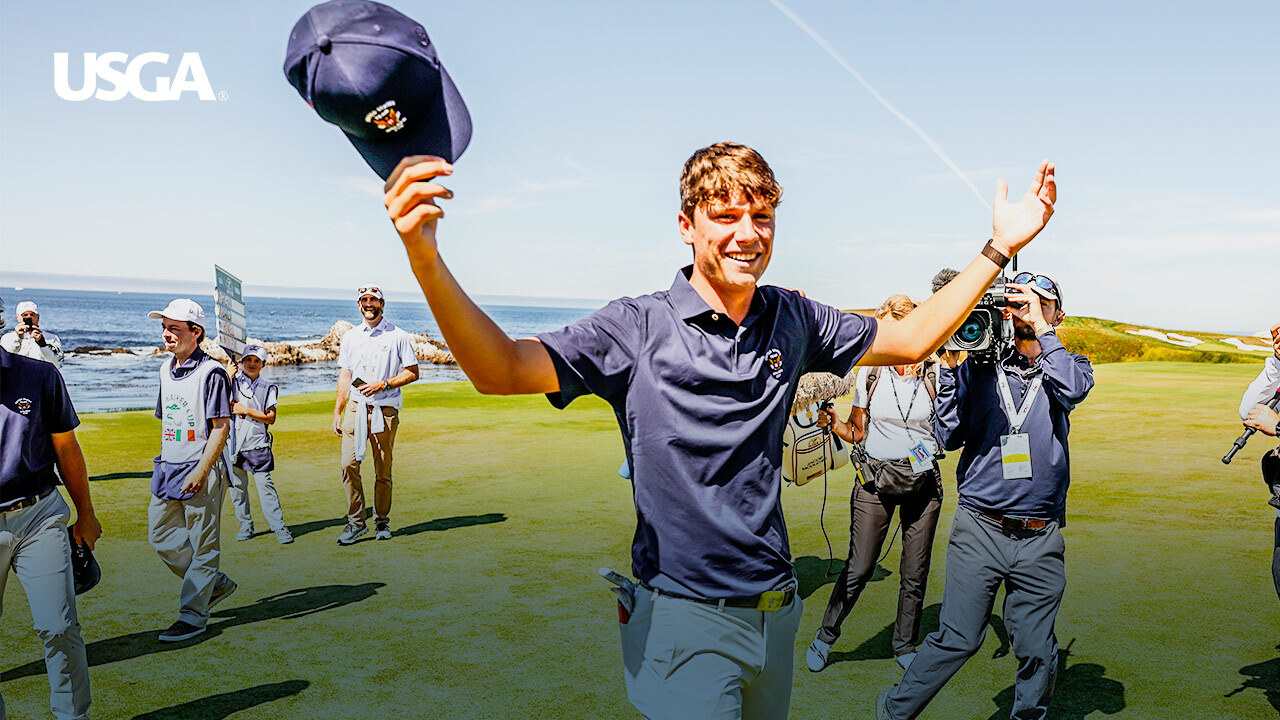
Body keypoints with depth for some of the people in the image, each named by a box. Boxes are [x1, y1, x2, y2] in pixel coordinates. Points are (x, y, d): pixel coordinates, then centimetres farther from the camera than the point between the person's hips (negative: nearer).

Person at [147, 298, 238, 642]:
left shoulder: (211, 372, -13)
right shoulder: (166, 369, 13)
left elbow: (221, 427, -15)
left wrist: (201, 471, -21)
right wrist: (164, 463, 18)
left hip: (201, 471, -9)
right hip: (168, 468, 9)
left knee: (203, 545, 1)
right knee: (161, 536, 13)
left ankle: (193, 614, 9)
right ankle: (216, 583, 27)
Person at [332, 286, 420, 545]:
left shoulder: (398, 336, 4)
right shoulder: (350, 337, 14)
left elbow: (412, 373, 2)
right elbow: (344, 377, 15)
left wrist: (383, 384, -12)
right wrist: (337, 412, 9)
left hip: (385, 409, -2)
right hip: (355, 407, 3)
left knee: (383, 470, 1)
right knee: (349, 464, -9)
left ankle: (382, 522, 14)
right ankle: (355, 522, -1)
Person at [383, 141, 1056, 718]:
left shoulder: (792, 319, 0)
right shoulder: (639, 327, -14)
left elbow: (909, 339, 12)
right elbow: (501, 369, -25)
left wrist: (999, 248, 6)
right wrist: (425, 258, -42)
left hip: (776, 609, 6)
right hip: (682, 618, -5)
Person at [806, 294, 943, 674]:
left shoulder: (935, 375, -1)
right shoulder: (870, 373, 1)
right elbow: (858, 433, 7)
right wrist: (833, 422, -12)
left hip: (922, 482, 1)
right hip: (876, 480, -1)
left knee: (915, 572, 7)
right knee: (859, 567, -2)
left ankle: (905, 645, 27)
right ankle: (825, 636, 17)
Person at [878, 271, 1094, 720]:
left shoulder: (1067, 365, 9)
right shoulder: (977, 366, 5)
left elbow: (1072, 389, -16)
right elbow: (948, 437, -3)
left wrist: (1040, 328, -16)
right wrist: (950, 365, -9)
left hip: (1040, 539, 1)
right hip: (979, 530, -1)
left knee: (1036, 651, 6)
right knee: (957, 640, -3)